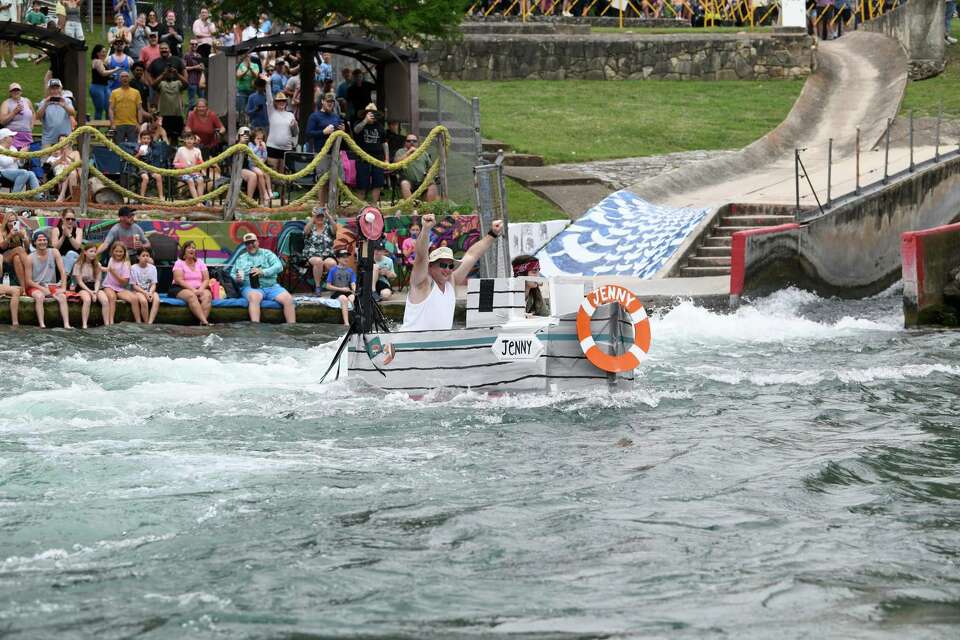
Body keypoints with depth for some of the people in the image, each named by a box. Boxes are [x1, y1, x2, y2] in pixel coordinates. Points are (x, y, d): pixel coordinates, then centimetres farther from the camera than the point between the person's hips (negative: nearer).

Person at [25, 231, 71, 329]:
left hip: (52, 286, 2)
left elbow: (62, 271, -5)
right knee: (39, 296, -36)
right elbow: (28, 281, -8)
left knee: (62, 296, -26)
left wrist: (63, 288, -16)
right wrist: (43, 289, -19)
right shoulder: (30, 258, -8)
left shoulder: (54, 253, -1)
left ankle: (66, 324, -36)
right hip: (35, 287, -2)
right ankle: (41, 324, -40)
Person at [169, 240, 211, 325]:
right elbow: (179, 280, -10)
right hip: (181, 289, -4)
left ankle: (203, 320, -47)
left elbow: (206, 280, 7)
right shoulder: (179, 263, 3)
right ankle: (204, 321, -50)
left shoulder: (200, 263, 15)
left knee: (207, 295, -29)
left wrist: (201, 289, -14)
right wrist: (193, 290, -20)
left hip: (199, 289, 4)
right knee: (191, 296, -36)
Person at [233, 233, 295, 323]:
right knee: (254, 297, -38)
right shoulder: (241, 258, 20)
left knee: (288, 298, -25)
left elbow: (279, 266, 0)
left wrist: (263, 272, -17)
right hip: (251, 288, -1)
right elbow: (233, 275, 20)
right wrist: (237, 279, -6)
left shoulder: (267, 254, 14)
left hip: (271, 286, 1)